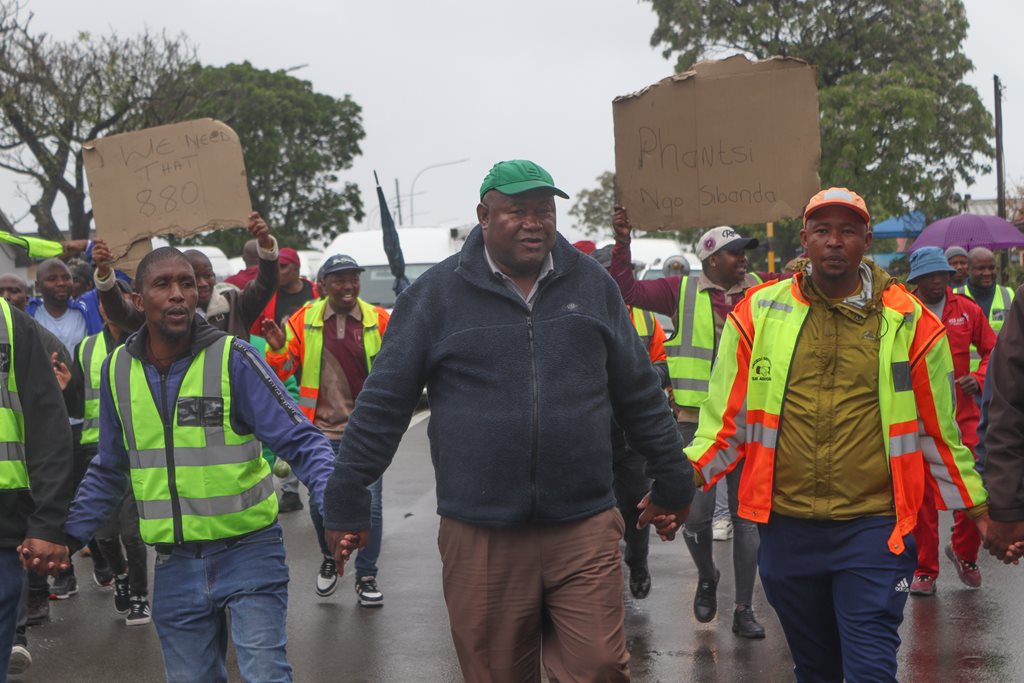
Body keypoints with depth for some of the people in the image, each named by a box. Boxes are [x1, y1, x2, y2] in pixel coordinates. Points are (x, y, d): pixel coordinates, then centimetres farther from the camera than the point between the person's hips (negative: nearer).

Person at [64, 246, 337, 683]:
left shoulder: (233, 358, -11)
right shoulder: (117, 370, 2)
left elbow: (300, 441, -13)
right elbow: (109, 470, 16)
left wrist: (328, 500, -30)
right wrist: (68, 533, 7)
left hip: (248, 552, -4)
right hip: (175, 564, 4)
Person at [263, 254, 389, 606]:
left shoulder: (379, 320, -2)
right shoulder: (304, 320, 0)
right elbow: (284, 371, 4)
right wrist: (278, 350, -16)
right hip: (322, 430, 1)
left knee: (370, 504, -1)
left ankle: (366, 576, 16)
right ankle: (330, 558, 37)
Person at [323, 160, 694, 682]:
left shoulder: (592, 285, 8)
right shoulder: (436, 293, 0)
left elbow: (639, 394, 15)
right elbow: (382, 405, 2)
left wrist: (672, 481, 19)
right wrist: (347, 502, 2)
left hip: (585, 528, 1)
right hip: (480, 536, -1)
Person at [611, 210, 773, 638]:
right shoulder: (683, 292, 2)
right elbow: (627, 290, 0)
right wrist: (622, 244, -8)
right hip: (697, 422, -2)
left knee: (747, 517, 5)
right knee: (696, 514, -4)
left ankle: (744, 610, 15)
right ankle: (706, 576, 28)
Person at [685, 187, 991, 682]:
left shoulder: (906, 320, 0)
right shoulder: (760, 312, 2)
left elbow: (937, 431, 7)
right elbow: (729, 419, 4)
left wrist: (978, 507, 6)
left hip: (873, 528, -2)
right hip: (786, 526, 2)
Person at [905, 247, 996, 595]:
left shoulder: (967, 309, 6)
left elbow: (992, 350, 14)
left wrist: (979, 378, -3)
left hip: (962, 413, 2)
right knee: (921, 495, 3)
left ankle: (964, 552, 22)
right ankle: (925, 570, 16)